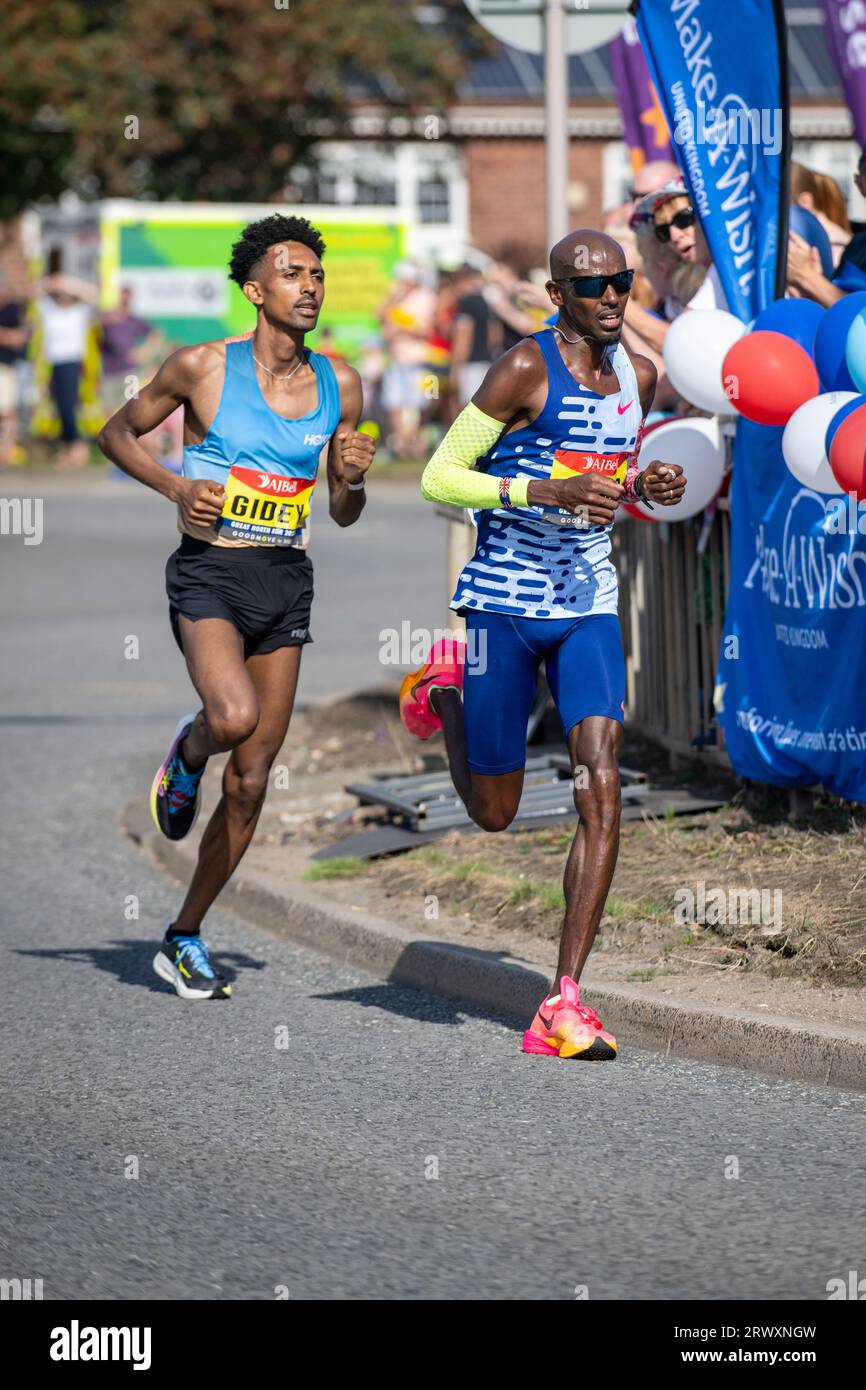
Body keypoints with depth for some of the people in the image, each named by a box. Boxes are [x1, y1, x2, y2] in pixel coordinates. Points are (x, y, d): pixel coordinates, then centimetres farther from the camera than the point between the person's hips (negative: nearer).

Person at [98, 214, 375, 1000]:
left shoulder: (338, 385, 5)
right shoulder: (203, 368, -6)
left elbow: (343, 517, 13)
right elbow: (118, 434, 8)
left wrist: (352, 479, -9)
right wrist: (175, 488, -8)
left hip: (286, 583, 4)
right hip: (209, 577, -4)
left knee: (251, 780, 5)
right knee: (235, 716, -32)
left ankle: (186, 937, 20)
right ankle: (186, 754, 7)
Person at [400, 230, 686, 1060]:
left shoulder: (639, 376, 7)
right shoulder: (527, 368, -13)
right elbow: (438, 478, -12)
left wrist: (648, 490, 1)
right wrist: (546, 492, -24)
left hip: (588, 606, 4)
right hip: (505, 604, -4)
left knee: (602, 790, -13)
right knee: (494, 813, 7)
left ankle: (564, 1003, -12)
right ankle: (448, 686, 40)